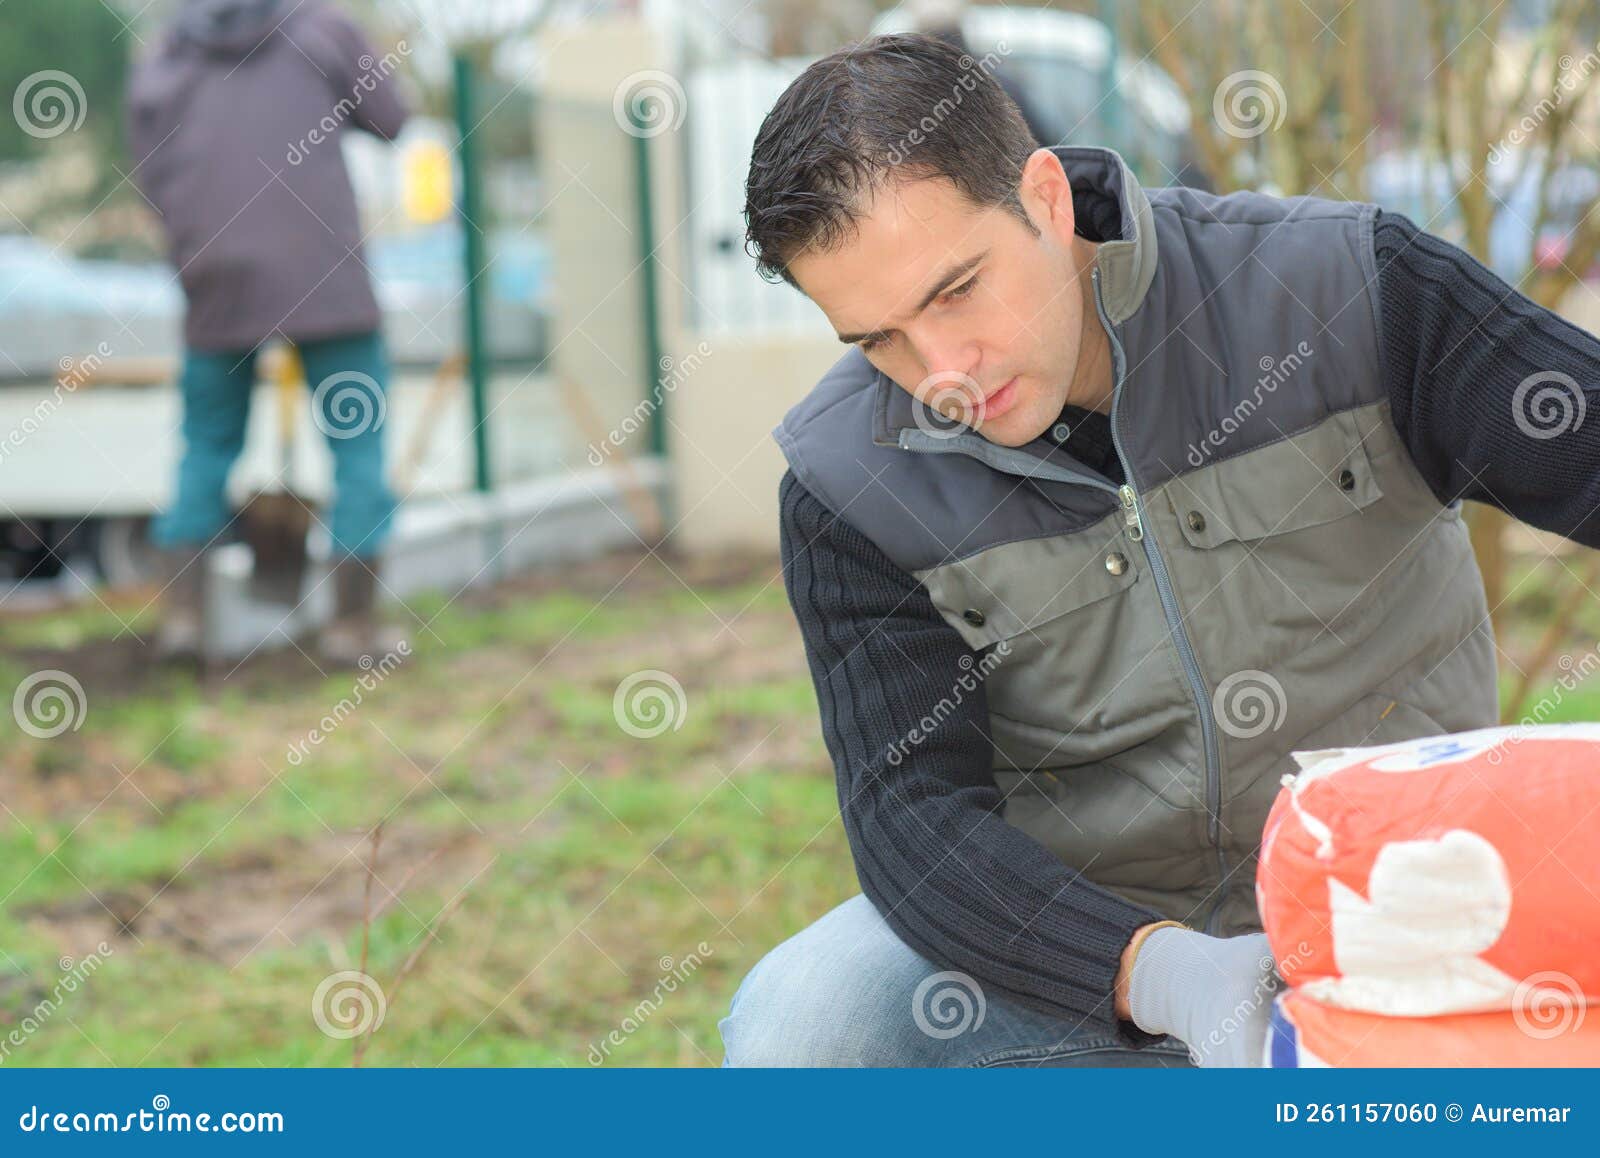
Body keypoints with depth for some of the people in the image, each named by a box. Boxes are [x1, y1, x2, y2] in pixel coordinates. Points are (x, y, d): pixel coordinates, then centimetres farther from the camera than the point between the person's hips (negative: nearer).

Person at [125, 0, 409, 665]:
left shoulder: (154, 74, 12)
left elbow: (158, 191, 13)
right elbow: (388, 119, 16)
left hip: (216, 284, 2)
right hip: (325, 277, -2)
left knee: (207, 450, 17)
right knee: (360, 445, 9)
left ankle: (181, 613, 6)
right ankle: (351, 625, 5)